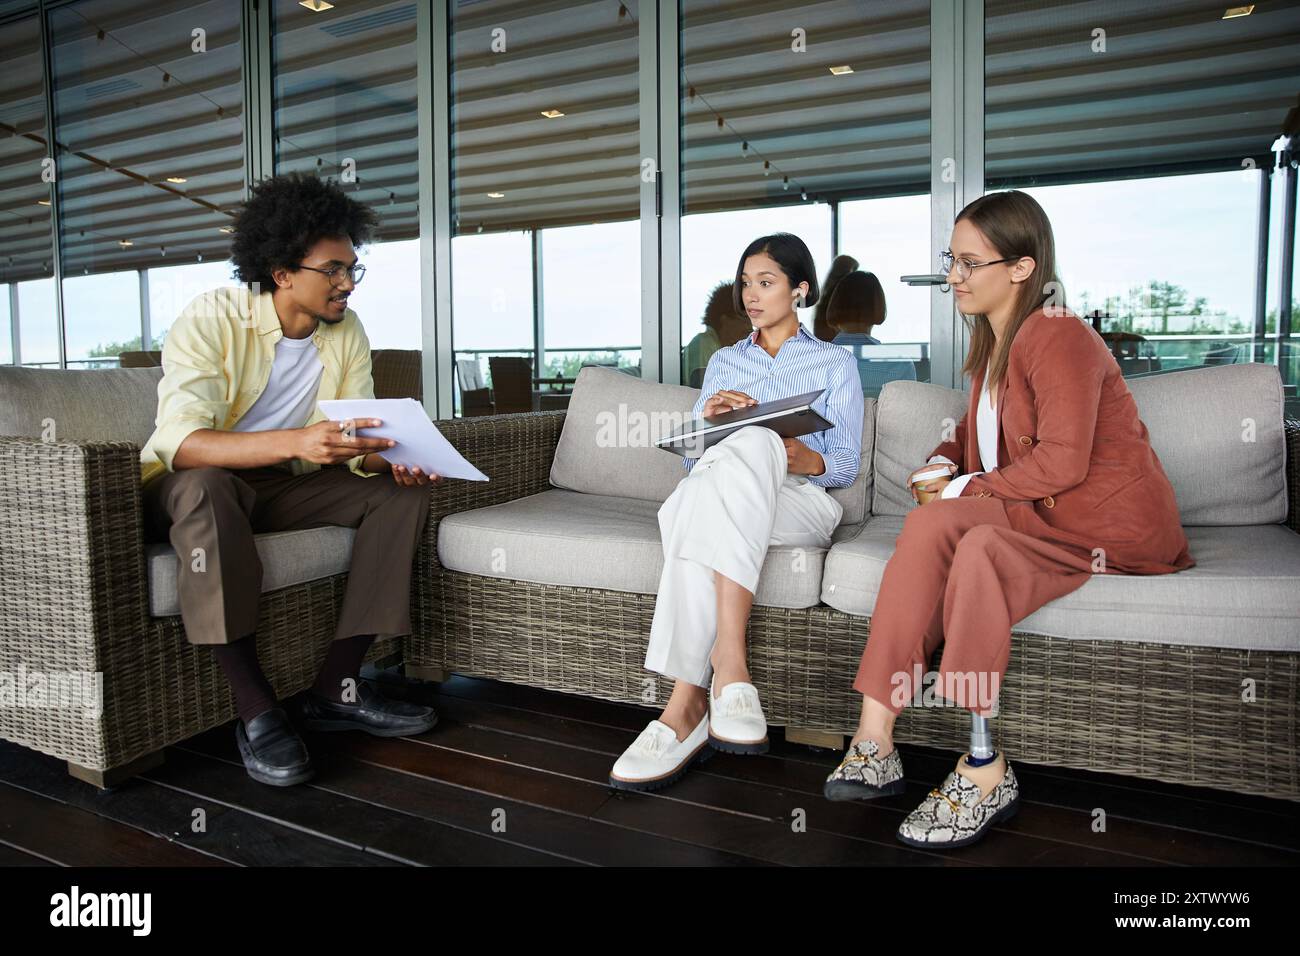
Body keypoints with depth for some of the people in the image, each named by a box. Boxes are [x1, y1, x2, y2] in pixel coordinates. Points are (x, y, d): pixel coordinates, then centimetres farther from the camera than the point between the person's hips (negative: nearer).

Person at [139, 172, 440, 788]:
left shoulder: (346, 332, -1)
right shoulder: (211, 320, -19)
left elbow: (356, 442, -3)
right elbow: (177, 443, -32)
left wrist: (390, 458, -28)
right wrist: (294, 441, -47)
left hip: (284, 486, 5)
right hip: (186, 491, -5)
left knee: (402, 492, -14)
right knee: (203, 486, -39)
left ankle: (335, 690, -16)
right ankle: (255, 711, -31)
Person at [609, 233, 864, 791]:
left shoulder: (834, 364, 18)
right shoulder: (723, 362, 26)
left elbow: (846, 466, 8)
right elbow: (690, 458, 18)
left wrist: (809, 460, -16)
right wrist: (707, 419, -5)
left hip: (804, 505, -2)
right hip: (720, 503, 2)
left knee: (751, 441, -39)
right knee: (693, 492, -38)